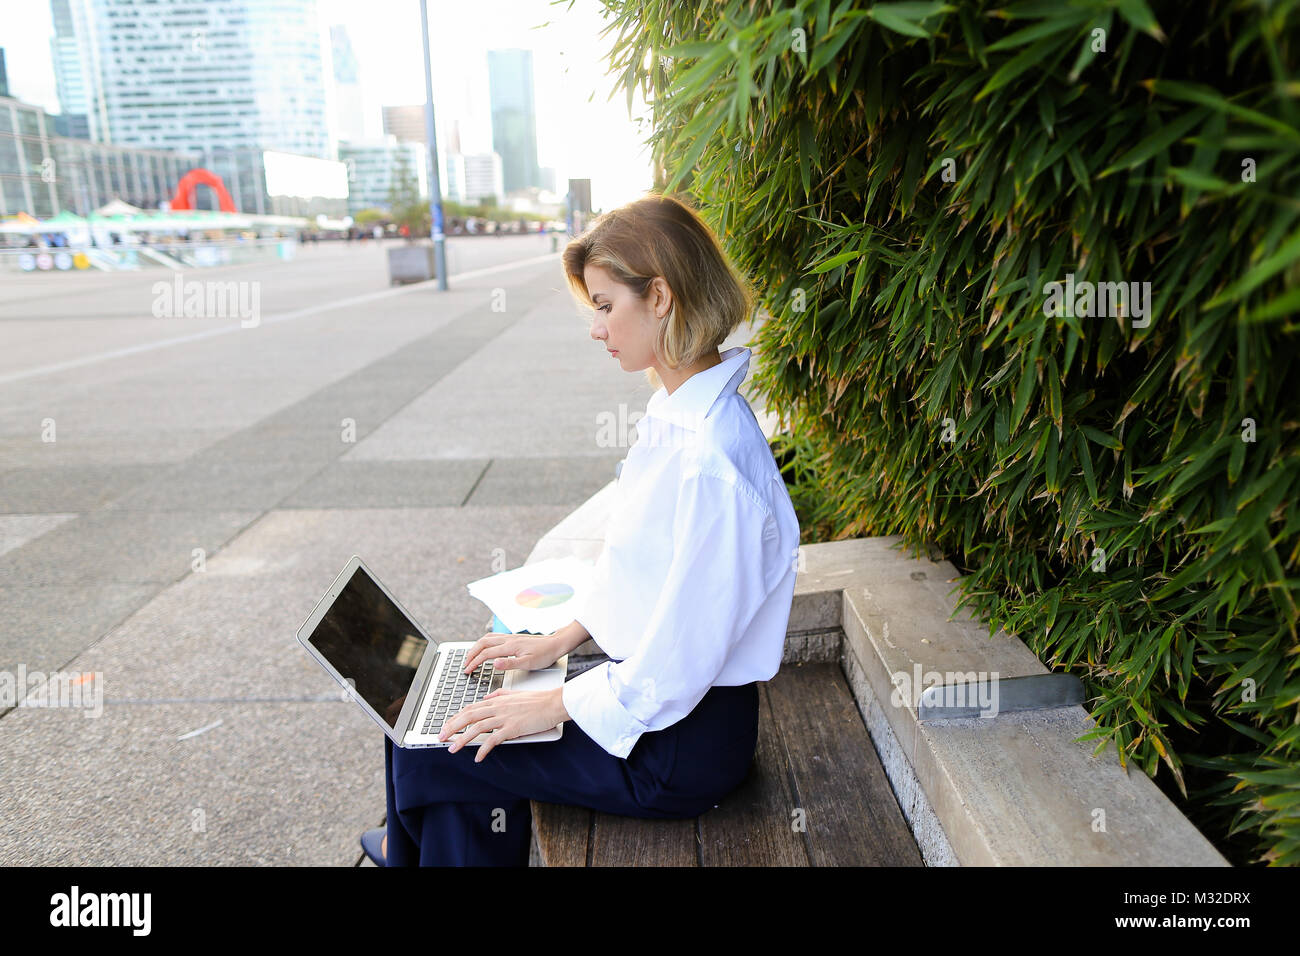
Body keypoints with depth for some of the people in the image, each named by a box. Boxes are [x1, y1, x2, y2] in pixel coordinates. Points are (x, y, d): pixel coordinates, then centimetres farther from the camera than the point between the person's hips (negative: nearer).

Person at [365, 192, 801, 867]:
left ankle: (411, 848, 35)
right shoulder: (675, 411, 1)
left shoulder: (709, 461, -31)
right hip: (647, 679, 9)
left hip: (680, 745, -8)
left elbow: (675, 669, -25)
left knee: (426, 754, 0)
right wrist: (561, 639, 9)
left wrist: (556, 705, -14)